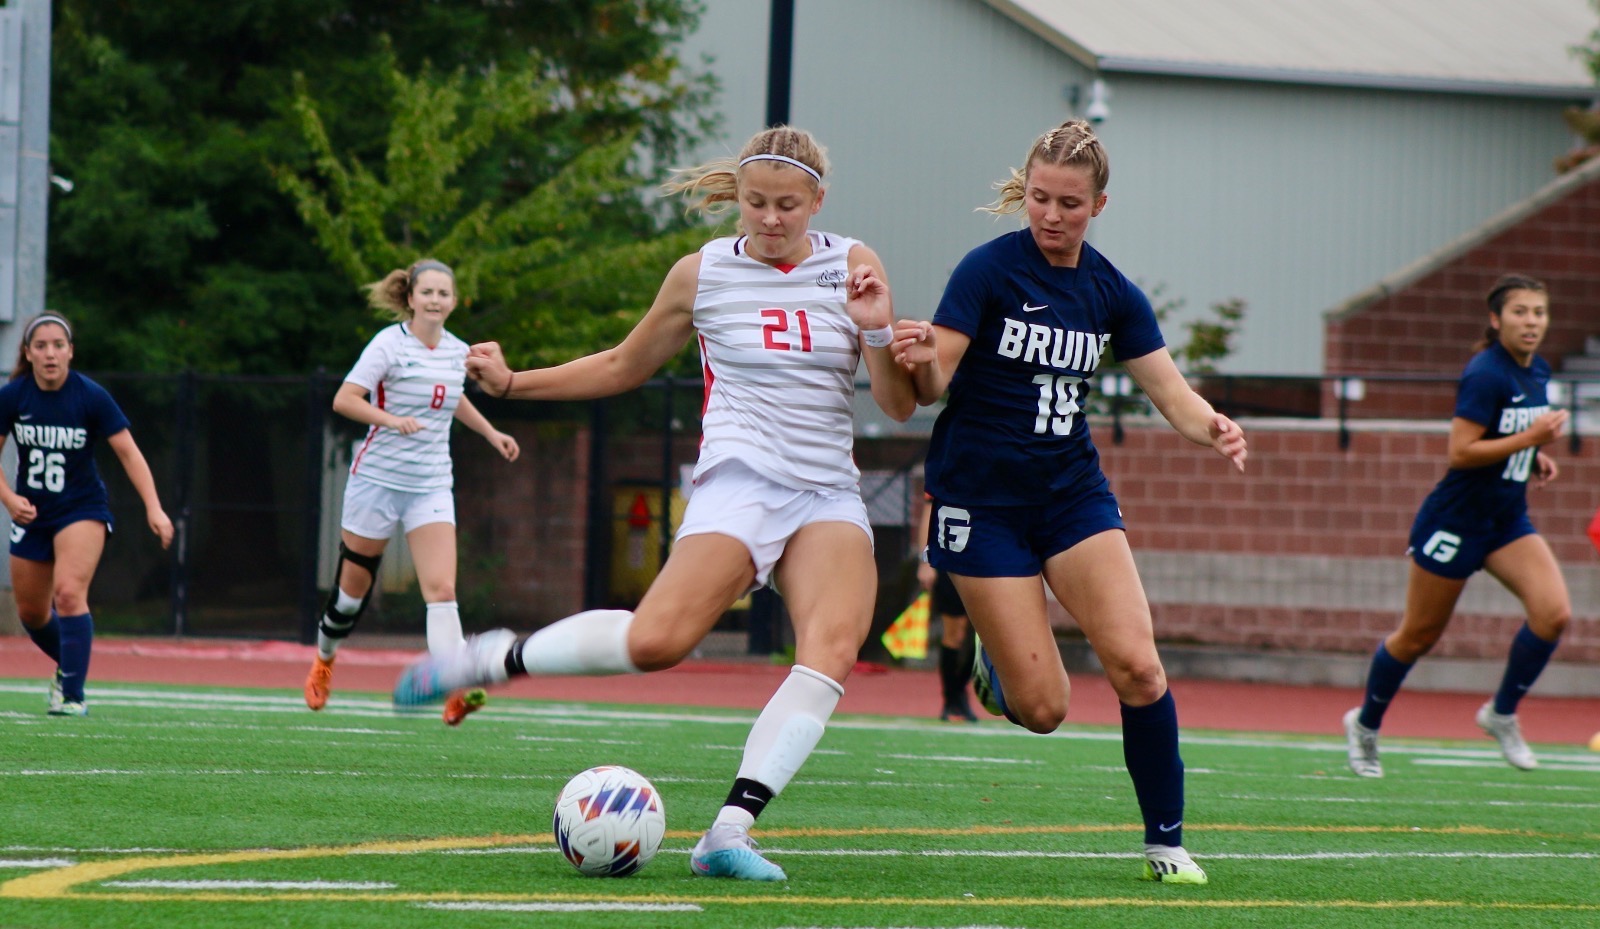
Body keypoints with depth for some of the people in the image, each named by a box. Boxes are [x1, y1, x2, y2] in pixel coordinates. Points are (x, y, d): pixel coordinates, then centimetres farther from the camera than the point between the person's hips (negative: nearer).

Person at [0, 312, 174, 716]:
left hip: (82, 510, -4)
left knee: (69, 592, -25)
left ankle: (73, 695, -23)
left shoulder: (91, 397, -16)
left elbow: (128, 452, -14)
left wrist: (154, 508, -25)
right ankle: (68, 664, 43)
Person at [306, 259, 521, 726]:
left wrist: (491, 432, 23)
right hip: (378, 477, -3)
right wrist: (391, 419, -30)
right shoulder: (390, 344, -9)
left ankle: (456, 691, -27)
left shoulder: (458, 353, 8)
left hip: (432, 485, 3)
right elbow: (344, 399, -17)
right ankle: (324, 658, 38)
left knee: (441, 588, -15)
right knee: (354, 584, 9)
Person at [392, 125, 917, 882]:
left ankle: (730, 830, -31)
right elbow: (624, 366, 21)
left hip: (829, 493, 2)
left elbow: (899, 406, 8)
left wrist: (877, 331, -11)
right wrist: (513, 383, 12)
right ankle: (496, 657, -2)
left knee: (835, 644, -28)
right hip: (741, 476, -2)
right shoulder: (703, 273, 7)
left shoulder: (850, 266, 9)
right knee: (656, 640, -27)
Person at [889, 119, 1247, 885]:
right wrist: (921, 359, -39)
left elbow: (1173, 396, 3)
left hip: (1072, 491, 4)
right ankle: (993, 659, 29)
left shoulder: (1111, 294, 4)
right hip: (982, 498, -4)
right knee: (1042, 708, -8)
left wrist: (1213, 429, -20)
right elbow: (933, 385, -15)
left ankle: (1165, 843, -1)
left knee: (1137, 667, -15)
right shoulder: (989, 269, -10)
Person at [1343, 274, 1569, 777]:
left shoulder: (1537, 370, 6)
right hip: (1457, 521, -7)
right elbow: (1460, 452, -25)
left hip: (1508, 519, 7)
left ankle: (1502, 714, 6)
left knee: (1554, 612, -13)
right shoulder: (1486, 374, -21)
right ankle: (1365, 725, 29)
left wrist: (1535, 456, 4)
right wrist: (1529, 438, -26)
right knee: (1419, 635, 6)